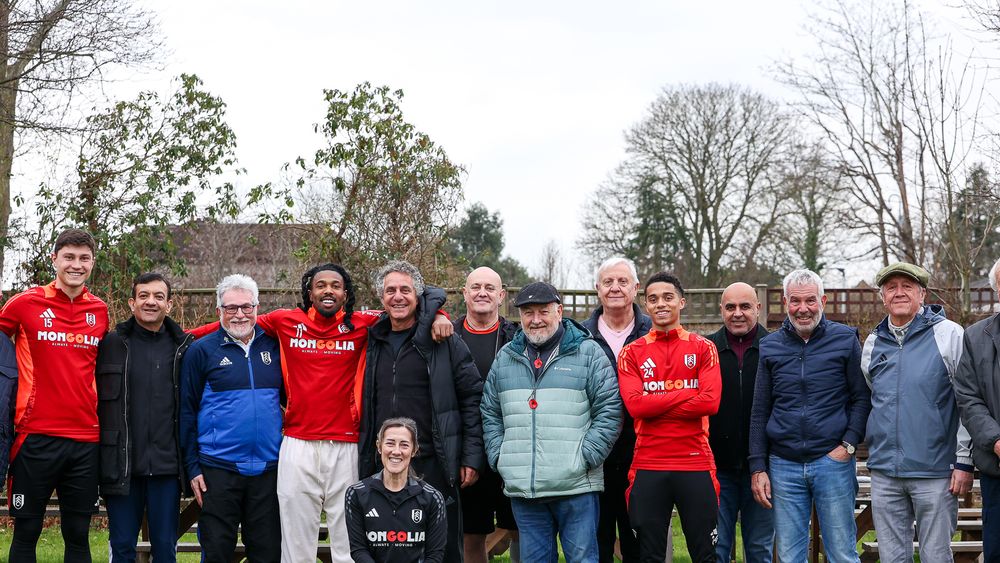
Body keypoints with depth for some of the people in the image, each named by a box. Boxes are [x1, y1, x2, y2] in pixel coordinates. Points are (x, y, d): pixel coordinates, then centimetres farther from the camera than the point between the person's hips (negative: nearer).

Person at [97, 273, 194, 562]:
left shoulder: (184, 346, 6)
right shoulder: (112, 344, 3)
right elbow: (94, 398, 6)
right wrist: (98, 457, 0)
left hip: (167, 465, 1)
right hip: (122, 464, 0)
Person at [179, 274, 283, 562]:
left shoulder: (273, 346, 6)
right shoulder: (201, 351, -1)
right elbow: (187, 411, 0)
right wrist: (192, 467, -4)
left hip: (268, 470, 2)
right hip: (218, 470, -2)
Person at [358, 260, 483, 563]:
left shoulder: (444, 341, -2)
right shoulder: (374, 343, 12)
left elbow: (472, 399, -3)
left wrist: (472, 457, -8)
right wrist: (364, 459, 13)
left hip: (434, 465, -4)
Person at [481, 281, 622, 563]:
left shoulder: (587, 352, 1)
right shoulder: (505, 358, 14)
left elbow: (609, 410, -3)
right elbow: (490, 414, 18)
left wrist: (585, 458, -9)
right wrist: (499, 457, 6)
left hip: (576, 486, -4)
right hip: (522, 488, 4)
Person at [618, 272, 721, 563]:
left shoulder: (703, 348, 5)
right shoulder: (632, 353, 6)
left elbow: (710, 402, -10)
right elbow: (635, 405, -10)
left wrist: (655, 405, -10)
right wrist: (687, 393, -10)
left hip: (696, 464, 0)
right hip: (648, 466, 0)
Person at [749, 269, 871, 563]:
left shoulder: (845, 339, 1)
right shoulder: (769, 347, 8)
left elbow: (862, 397, 2)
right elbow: (759, 412, 10)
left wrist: (849, 444, -10)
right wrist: (757, 468, 5)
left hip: (833, 461, -2)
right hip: (783, 465, 2)